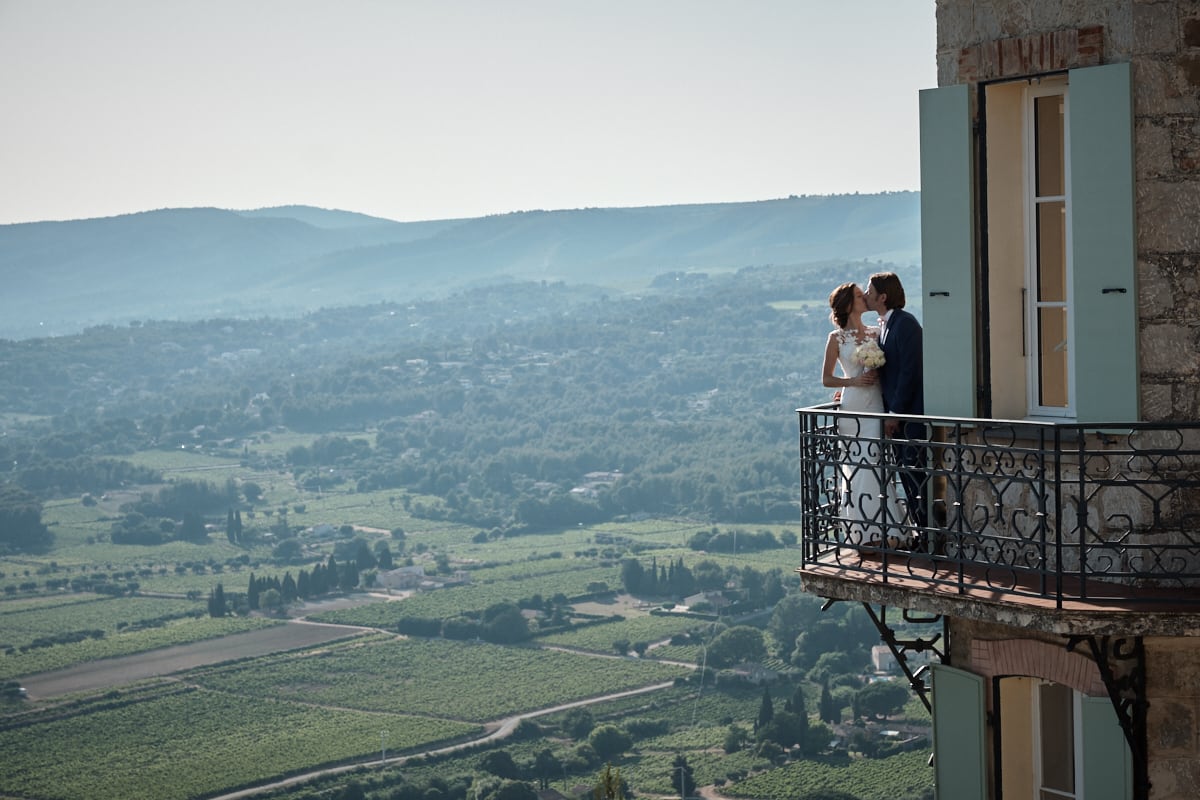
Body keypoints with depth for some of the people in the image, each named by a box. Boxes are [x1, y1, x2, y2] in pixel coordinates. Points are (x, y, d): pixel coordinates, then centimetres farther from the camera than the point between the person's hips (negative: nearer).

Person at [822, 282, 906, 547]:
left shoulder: (875, 333, 11)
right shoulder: (837, 338, 1)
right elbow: (826, 379, 2)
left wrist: (878, 373, 2)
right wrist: (854, 381, -11)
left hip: (876, 403, 3)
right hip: (853, 405, -3)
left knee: (875, 463, -4)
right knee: (857, 465, -2)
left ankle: (880, 530, -3)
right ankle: (864, 532, 3)